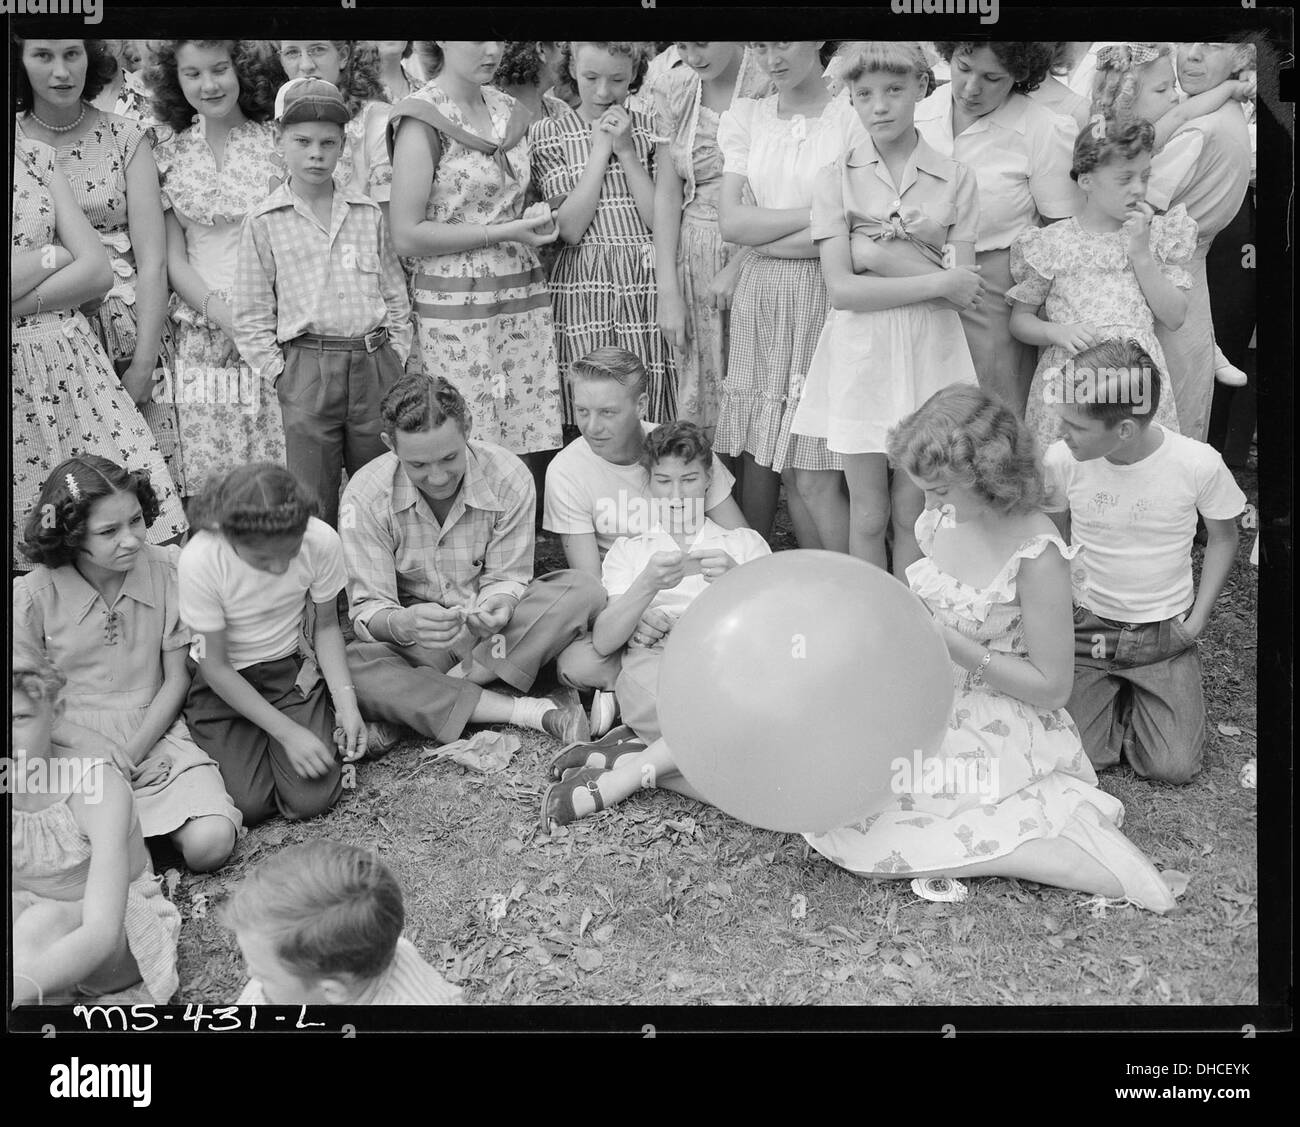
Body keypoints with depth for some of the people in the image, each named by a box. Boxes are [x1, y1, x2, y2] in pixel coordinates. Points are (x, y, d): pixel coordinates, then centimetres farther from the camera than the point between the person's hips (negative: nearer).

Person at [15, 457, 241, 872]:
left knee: (210, 845, -22)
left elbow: (176, 678, 1)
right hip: (72, 748, -1)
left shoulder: (168, 569, -5)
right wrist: (88, 743, -15)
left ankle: (153, 816, 10)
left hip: (156, 737, 1)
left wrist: (132, 752, -9)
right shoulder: (33, 596, -8)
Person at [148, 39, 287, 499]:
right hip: (202, 337, 2)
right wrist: (220, 309, -12)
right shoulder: (168, 156, 9)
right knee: (210, 473, -2)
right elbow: (173, 258, 6)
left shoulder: (278, 142, 3)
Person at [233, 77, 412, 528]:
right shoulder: (265, 221, 2)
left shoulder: (368, 214, 8)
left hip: (375, 363, 2)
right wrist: (278, 372, -4)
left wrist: (396, 355, 6)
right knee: (312, 505, 2)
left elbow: (396, 295, 14)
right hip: (307, 367, -2)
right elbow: (251, 313, 3)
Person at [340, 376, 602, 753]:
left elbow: (507, 577, -8)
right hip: (416, 638, -2)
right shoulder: (365, 497, -18)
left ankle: (414, 707, -25)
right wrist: (405, 623, -42)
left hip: (490, 628, 2)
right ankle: (533, 712, -29)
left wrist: (498, 606, -33)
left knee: (583, 591, -25)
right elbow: (368, 610, -17)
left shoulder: (509, 478, -17)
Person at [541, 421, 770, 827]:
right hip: (654, 666, -3)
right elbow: (603, 642, 8)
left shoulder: (745, 544, 24)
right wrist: (648, 585, -9)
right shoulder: (628, 550, 24)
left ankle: (630, 752, -24)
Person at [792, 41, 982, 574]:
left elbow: (963, 289, -5)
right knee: (868, 516, 6)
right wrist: (937, 280, -12)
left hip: (928, 353, 1)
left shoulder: (955, 178, 2)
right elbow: (842, 289, -9)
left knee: (912, 513, 7)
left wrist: (880, 254, -14)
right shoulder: (836, 178, 0)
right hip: (860, 355, -1)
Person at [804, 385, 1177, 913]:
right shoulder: (943, 519, -2)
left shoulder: (1037, 557, -23)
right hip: (929, 707, 8)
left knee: (846, 825, -17)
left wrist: (954, 648, -22)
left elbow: (1050, 687, -16)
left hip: (995, 730, -8)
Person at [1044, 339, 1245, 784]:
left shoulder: (1199, 464, -20)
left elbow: (1222, 537, 1)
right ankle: (1114, 695, 19)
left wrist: (1198, 619, -5)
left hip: (1166, 631, 0)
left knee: (1174, 767, -10)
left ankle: (1137, 700, 22)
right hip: (1087, 625, 1)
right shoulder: (1060, 461, -16)